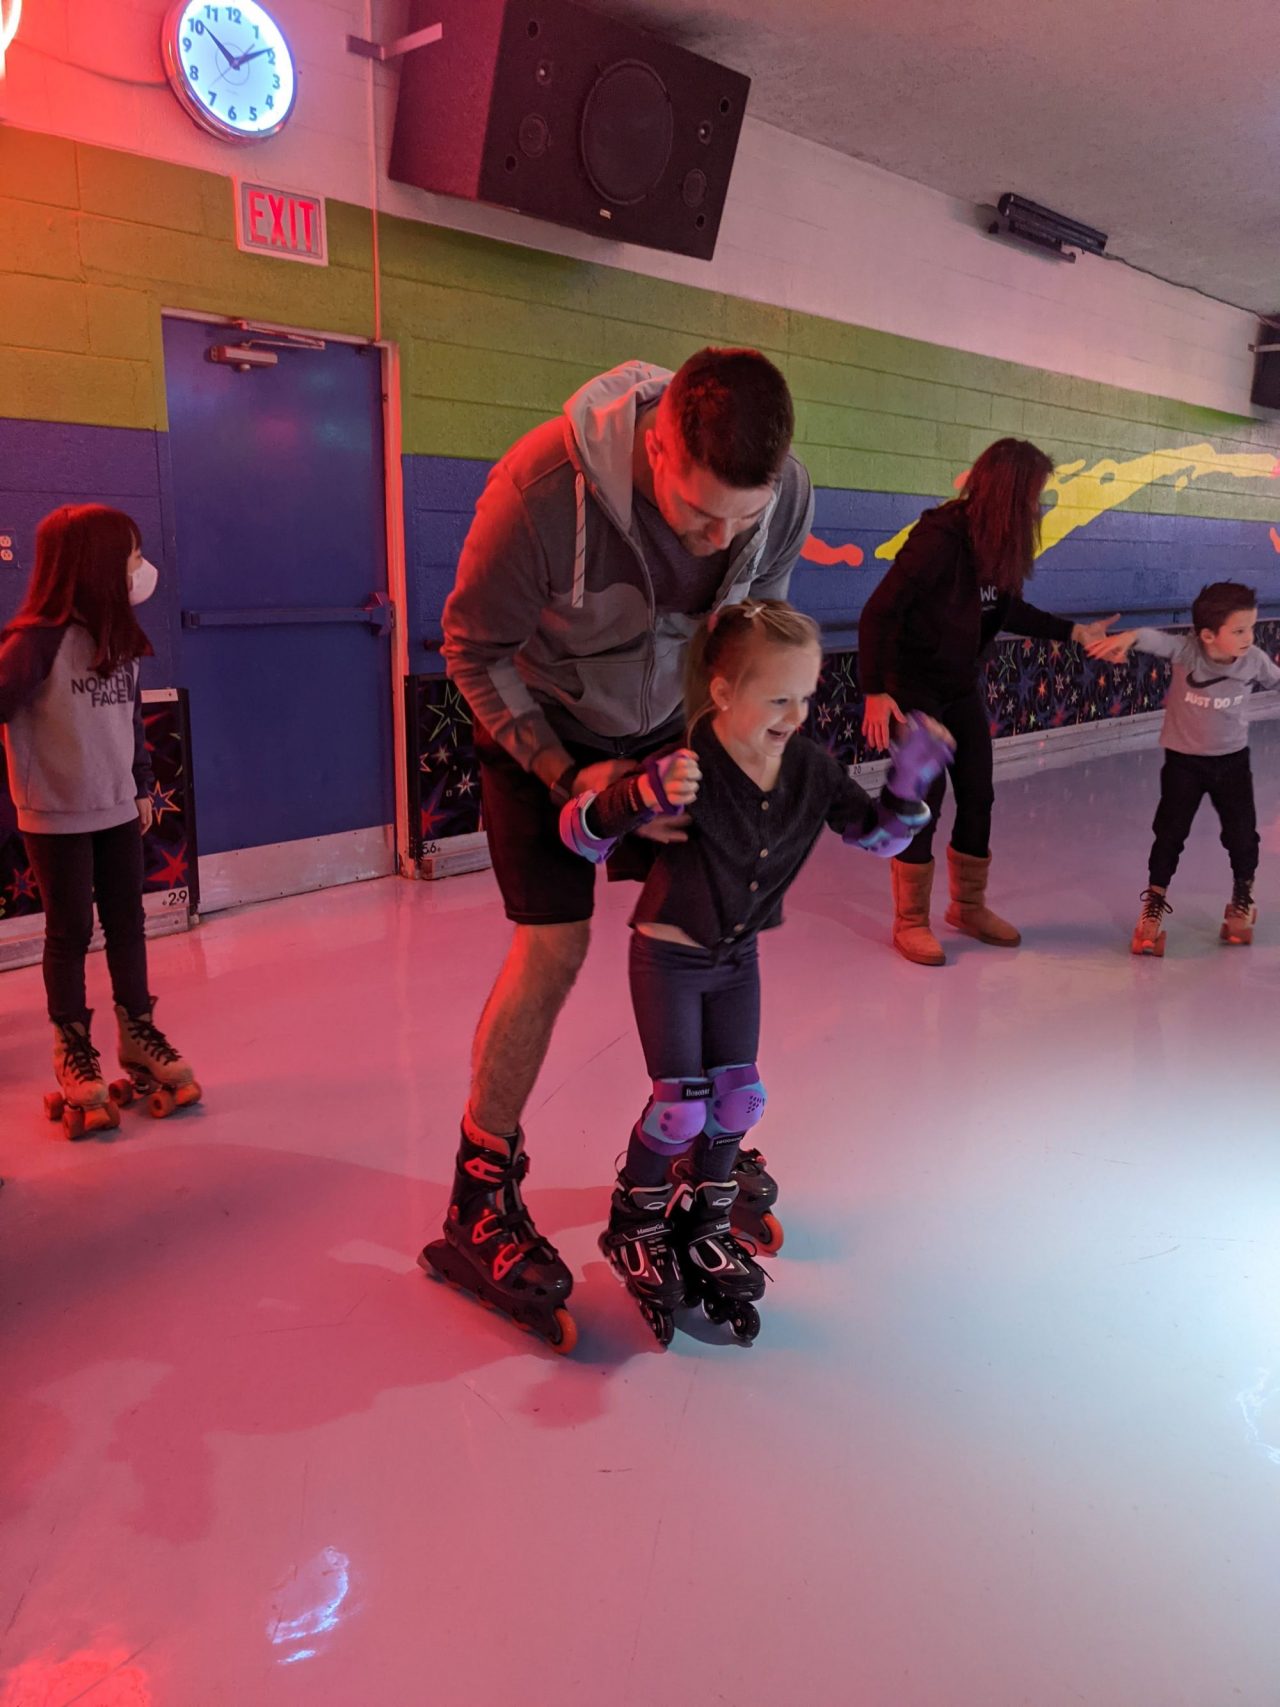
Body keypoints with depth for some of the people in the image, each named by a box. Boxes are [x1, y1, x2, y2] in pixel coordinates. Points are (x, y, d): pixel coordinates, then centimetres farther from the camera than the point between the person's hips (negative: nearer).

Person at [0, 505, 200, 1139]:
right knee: (71, 930, 5)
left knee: (126, 921, 12)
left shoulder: (121, 639, 4)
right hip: (56, 817, -6)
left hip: (118, 809, 6)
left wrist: (142, 786, 15)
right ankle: (72, 1049, 20)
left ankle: (138, 1033, 27)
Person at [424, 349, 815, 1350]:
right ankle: (480, 1209, 5)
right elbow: (475, 652, -20)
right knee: (554, 946, -11)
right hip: (543, 729, -4)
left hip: (670, 729, 5)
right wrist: (567, 774, -25)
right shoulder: (544, 488, -36)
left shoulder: (784, 494, -22)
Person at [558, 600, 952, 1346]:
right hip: (669, 953, -5)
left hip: (738, 955, 5)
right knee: (680, 1104, -3)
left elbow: (878, 838, 0)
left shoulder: (812, 767, -13)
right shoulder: (685, 768, -30)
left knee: (739, 1098, 8)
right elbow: (579, 832, -28)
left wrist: (908, 785, -19)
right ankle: (636, 1228, 24)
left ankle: (703, 1226, 32)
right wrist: (641, 797, -48)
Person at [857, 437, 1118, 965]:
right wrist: (875, 692, -28)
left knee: (977, 798, 11)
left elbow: (1008, 609, 14)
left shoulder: (997, 544, -1)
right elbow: (880, 612, -24)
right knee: (923, 801, -4)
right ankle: (910, 922, 13)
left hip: (963, 686, 8)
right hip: (913, 687, -7)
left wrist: (1075, 631, 10)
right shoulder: (940, 537, -23)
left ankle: (969, 907, 30)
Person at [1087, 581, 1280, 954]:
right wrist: (1128, 637, -62)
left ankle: (1243, 898, 36)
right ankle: (1154, 903, 18)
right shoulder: (1186, 650, -24)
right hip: (1184, 760, -2)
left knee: (1242, 833, 10)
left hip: (1233, 759, 3)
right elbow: (1156, 638, -42)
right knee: (1170, 833, 1)